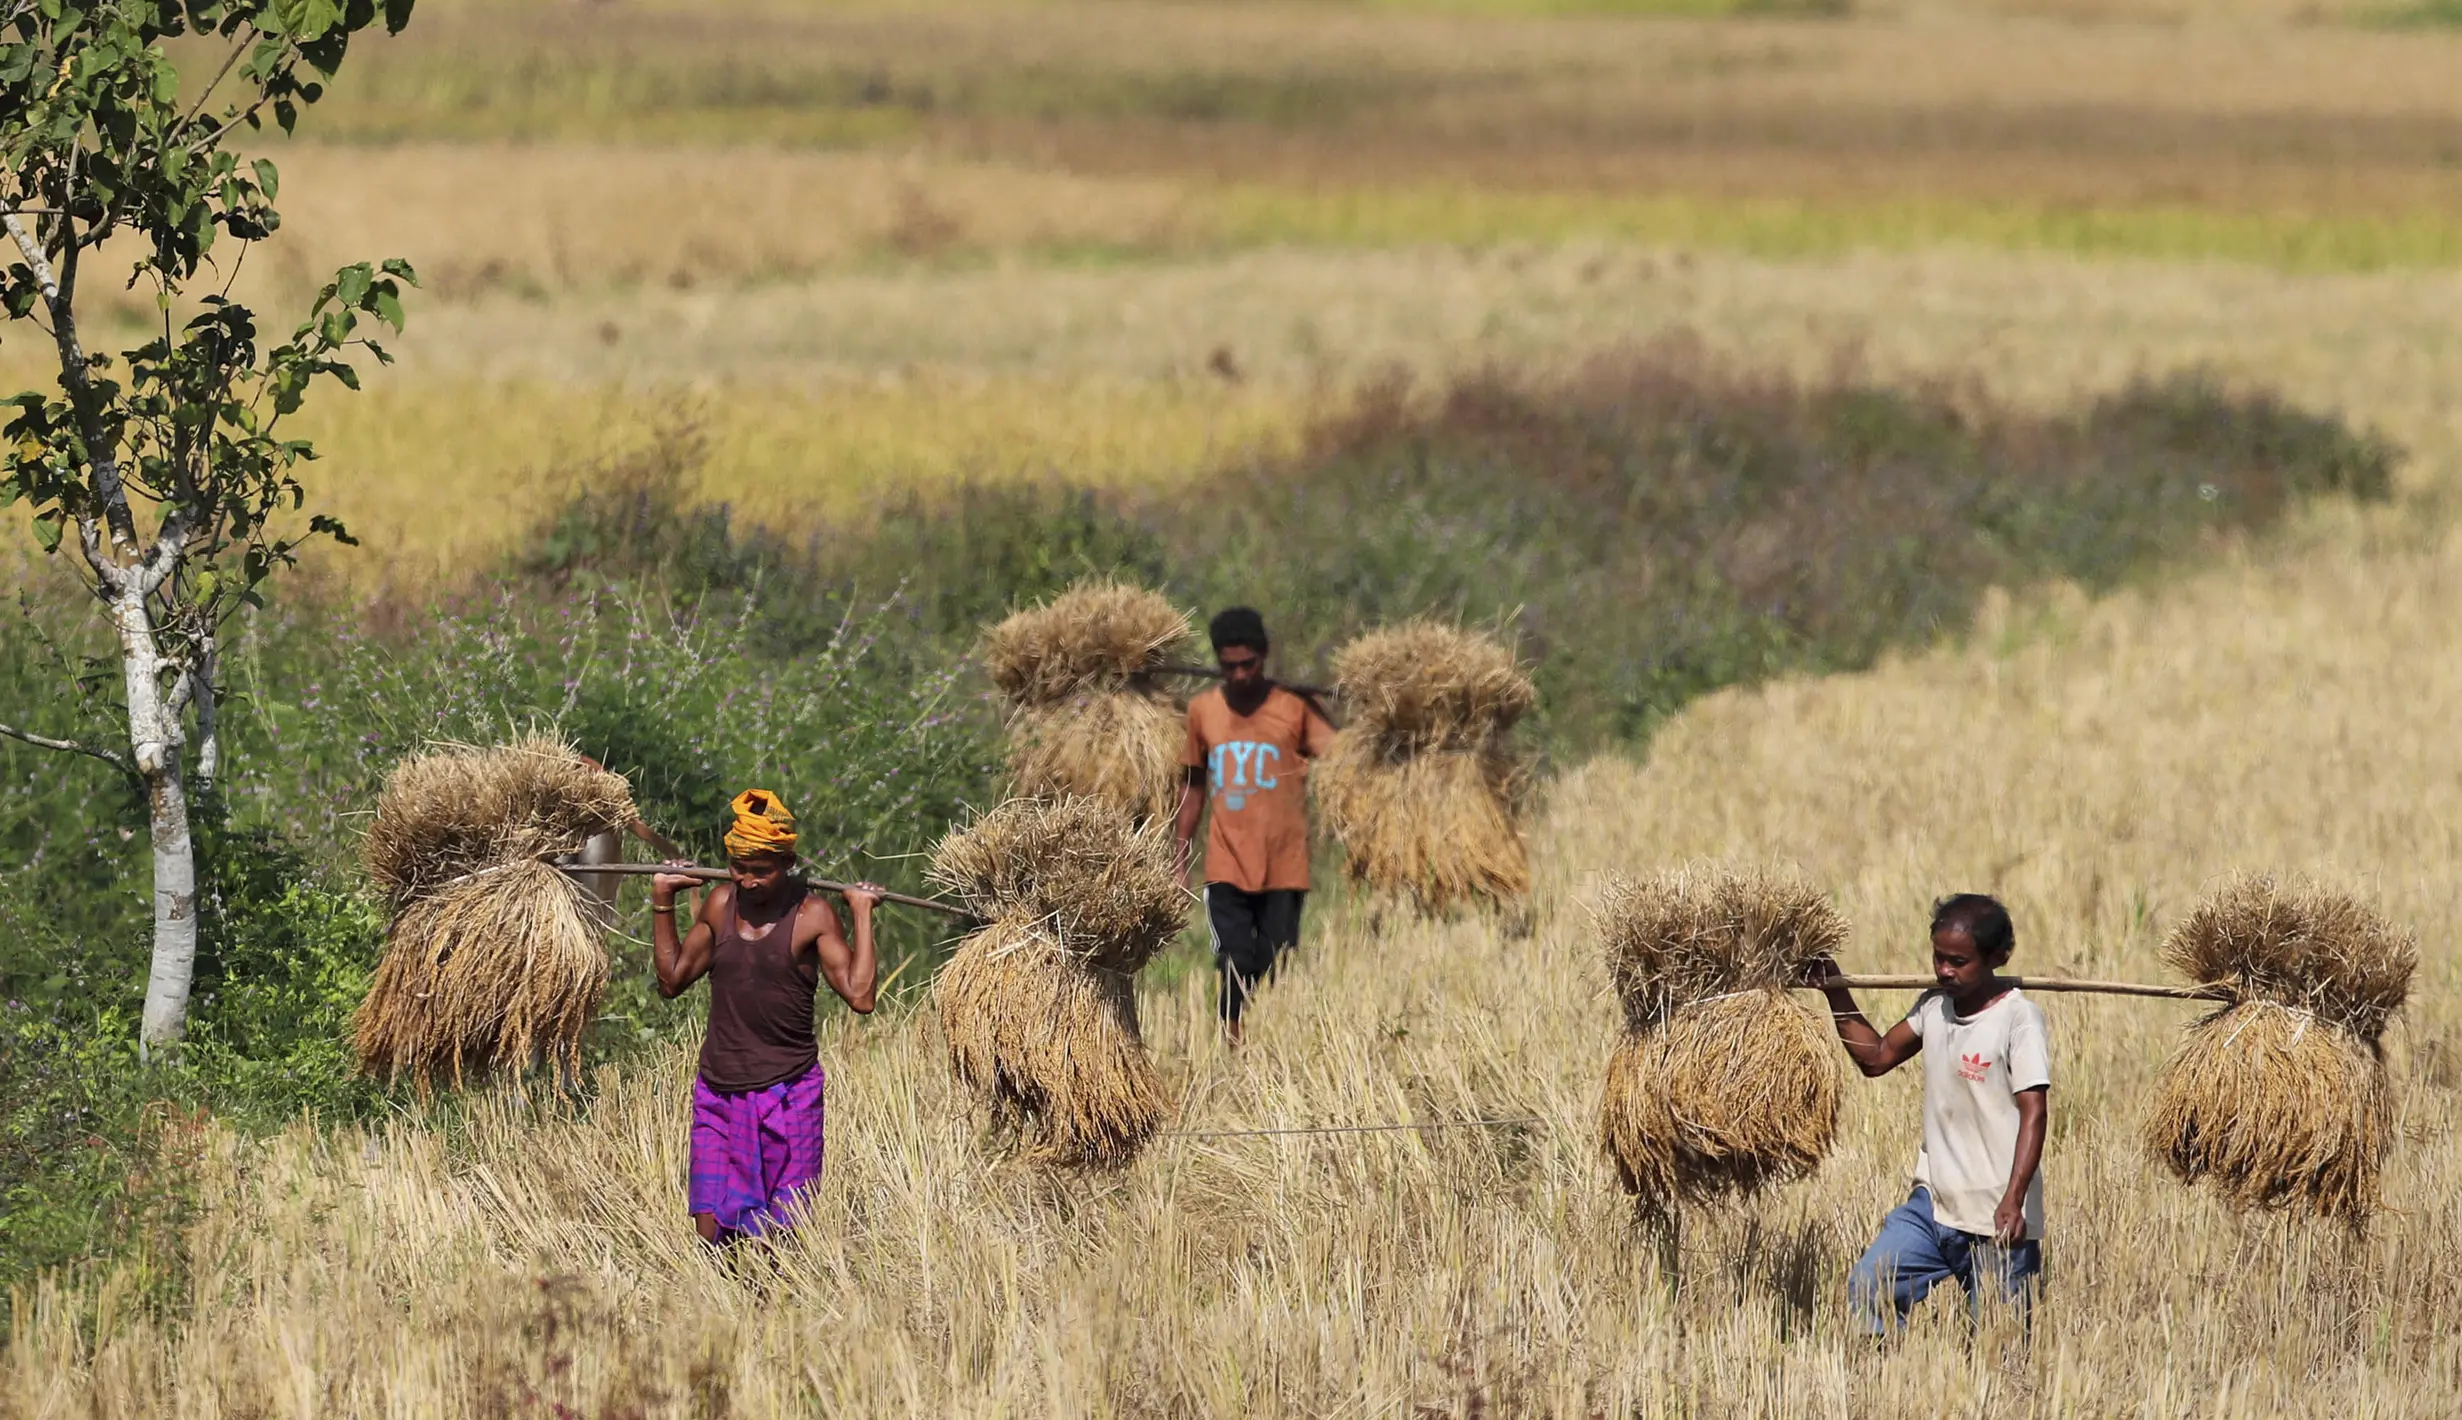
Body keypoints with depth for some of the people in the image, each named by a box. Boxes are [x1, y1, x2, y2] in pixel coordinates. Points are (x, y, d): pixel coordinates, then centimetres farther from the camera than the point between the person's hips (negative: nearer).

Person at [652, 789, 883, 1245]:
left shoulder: (811, 915, -7)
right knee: (711, 1229, -5)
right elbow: (672, 980, 14)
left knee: (779, 1236, -2)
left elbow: (859, 996, -16)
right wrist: (662, 904, 8)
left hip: (787, 1095, -4)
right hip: (718, 1092, 4)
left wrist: (862, 914, -13)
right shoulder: (720, 904, 5)